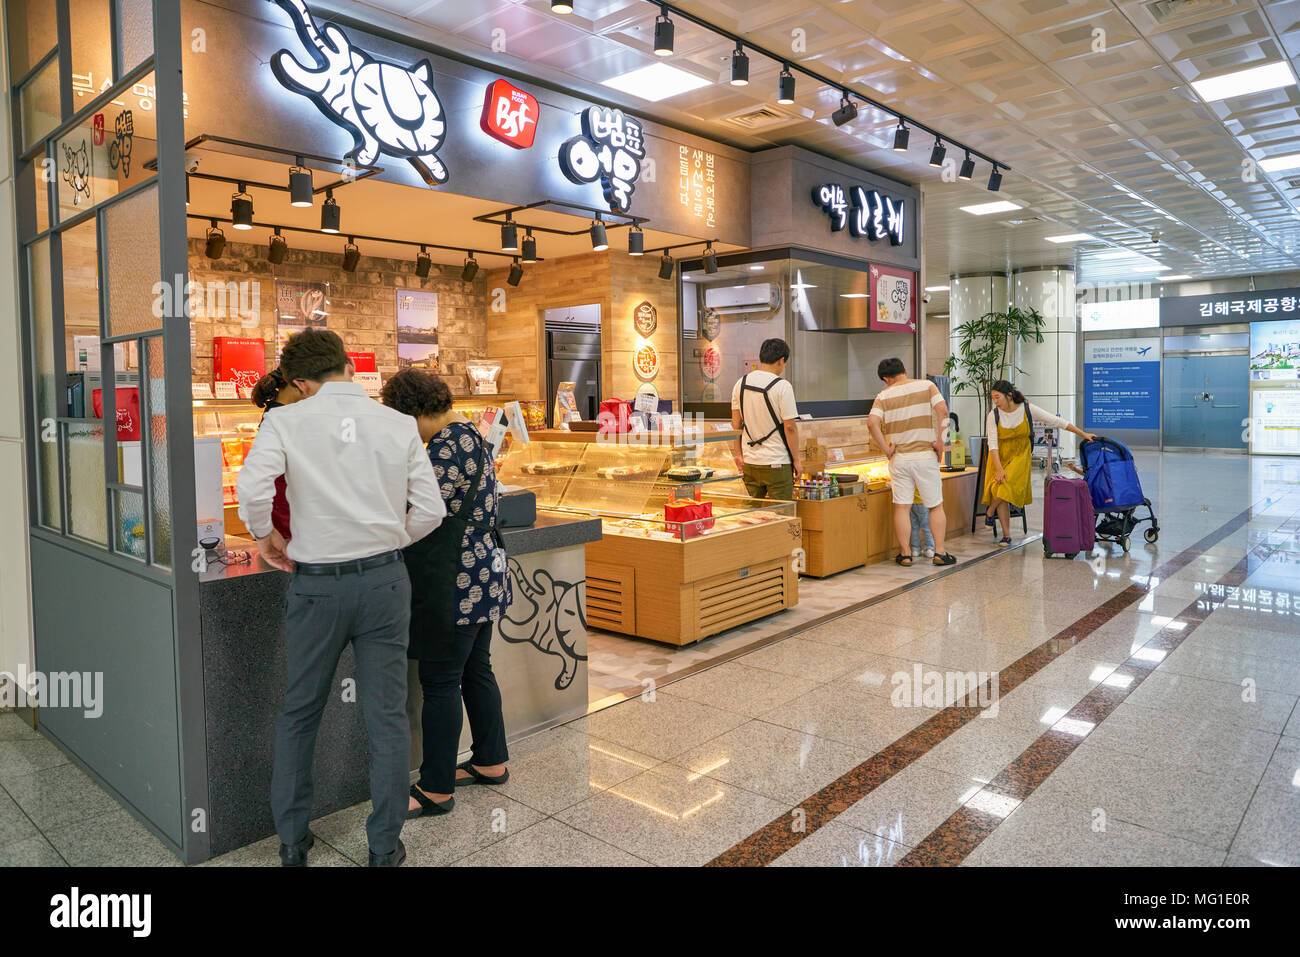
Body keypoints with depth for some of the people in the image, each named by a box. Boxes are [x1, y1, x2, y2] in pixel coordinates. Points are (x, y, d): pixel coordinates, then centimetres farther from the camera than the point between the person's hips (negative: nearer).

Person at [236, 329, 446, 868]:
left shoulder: (286, 421, -4)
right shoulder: (399, 423, 1)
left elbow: (251, 491, -19)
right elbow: (431, 510, -2)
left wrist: (266, 536, 1)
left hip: (317, 583, -1)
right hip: (385, 581, 1)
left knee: (298, 715, 18)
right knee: (387, 717, 10)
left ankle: (292, 843, 30)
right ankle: (385, 848, 20)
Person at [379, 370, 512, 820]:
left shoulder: (447, 448, -19)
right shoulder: (471, 436, 11)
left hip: (455, 587, -10)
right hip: (484, 577, 10)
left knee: (440, 684, 1)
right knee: (476, 669, 19)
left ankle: (435, 790, 12)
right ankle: (492, 762, 33)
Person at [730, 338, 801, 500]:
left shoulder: (741, 383, 4)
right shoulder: (782, 386, -13)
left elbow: (736, 423, 8)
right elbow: (790, 427, -12)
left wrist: (738, 453, 16)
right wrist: (796, 459, -3)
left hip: (749, 461, 5)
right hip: (777, 463, -5)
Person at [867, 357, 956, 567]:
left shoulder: (884, 396, 2)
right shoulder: (926, 386, 2)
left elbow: (872, 422, -13)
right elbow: (942, 410, -12)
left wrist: (886, 449, -6)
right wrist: (939, 441, -6)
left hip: (899, 458, 0)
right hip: (926, 455, 0)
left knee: (902, 507, 6)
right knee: (935, 506, 10)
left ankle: (905, 554, 8)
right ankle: (939, 552, 8)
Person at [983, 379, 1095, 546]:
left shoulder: (1027, 409, -12)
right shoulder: (994, 415, -11)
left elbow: (1056, 421, -6)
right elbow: (993, 445, -12)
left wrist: (1083, 434, -4)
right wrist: (999, 469, -22)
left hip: (1020, 456, -1)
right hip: (1000, 457, 1)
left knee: (1005, 486, -23)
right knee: (1001, 495, -7)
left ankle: (990, 511, 6)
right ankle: (1006, 535, 4)